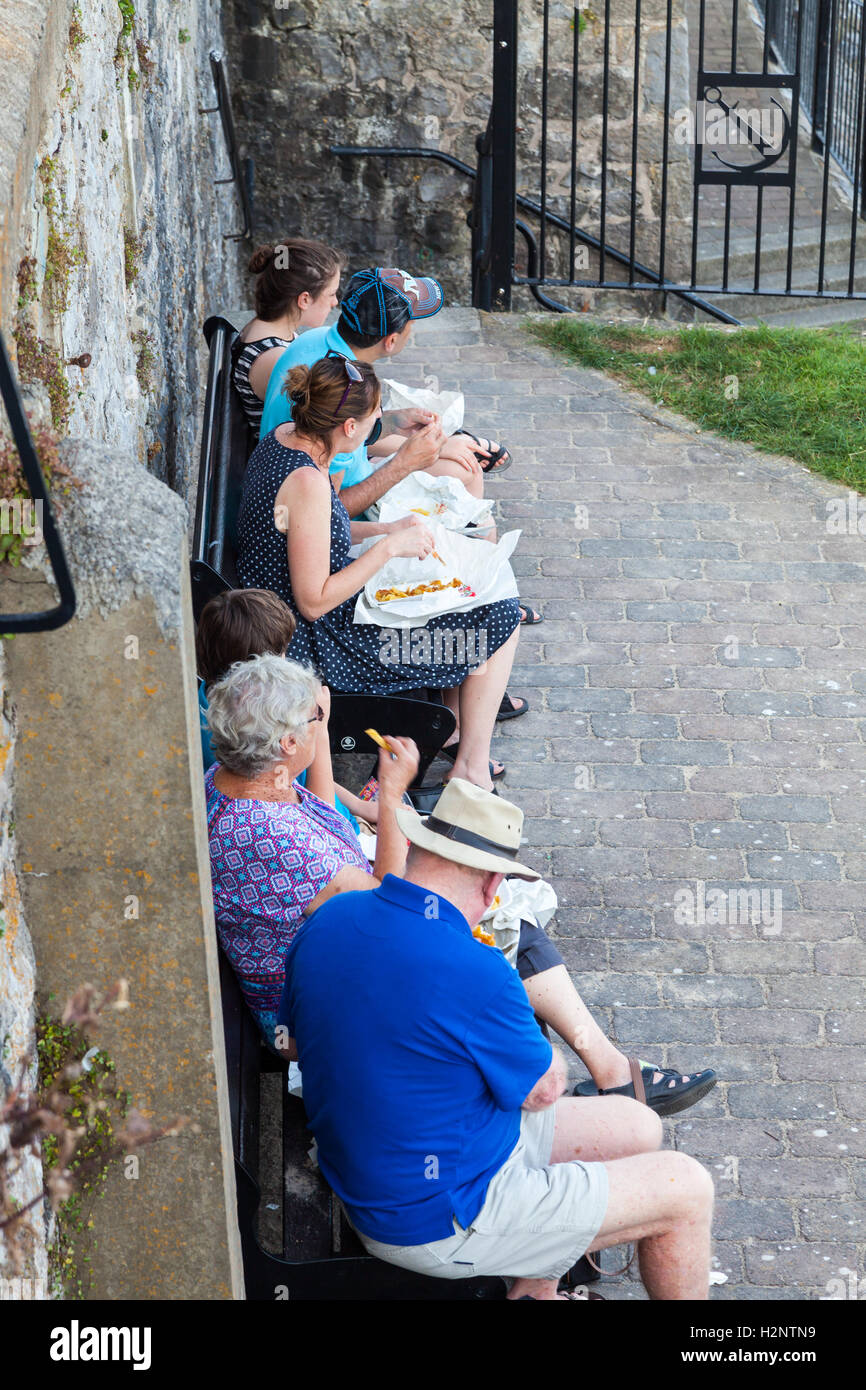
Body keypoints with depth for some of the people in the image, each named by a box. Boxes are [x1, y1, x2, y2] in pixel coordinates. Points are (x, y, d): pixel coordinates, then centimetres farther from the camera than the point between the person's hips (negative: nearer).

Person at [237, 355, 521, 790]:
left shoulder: (285, 437, -3)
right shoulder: (307, 481, -31)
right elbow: (314, 602, -27)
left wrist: (387, 528, 2)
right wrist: (389, 546, -22)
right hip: (318, 646, -10)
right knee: (498, 618, 1)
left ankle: (456, 723, 31)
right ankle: (472, 768, 12)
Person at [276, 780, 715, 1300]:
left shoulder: (328, 919, -6)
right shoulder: (475, 974, -30)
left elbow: (292, 1042, 11)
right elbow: (544, 1090, -11)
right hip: (440, 1223, -8)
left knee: (638, 1127, 17)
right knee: (686, 1189, 3)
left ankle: (532, 1289, 30)